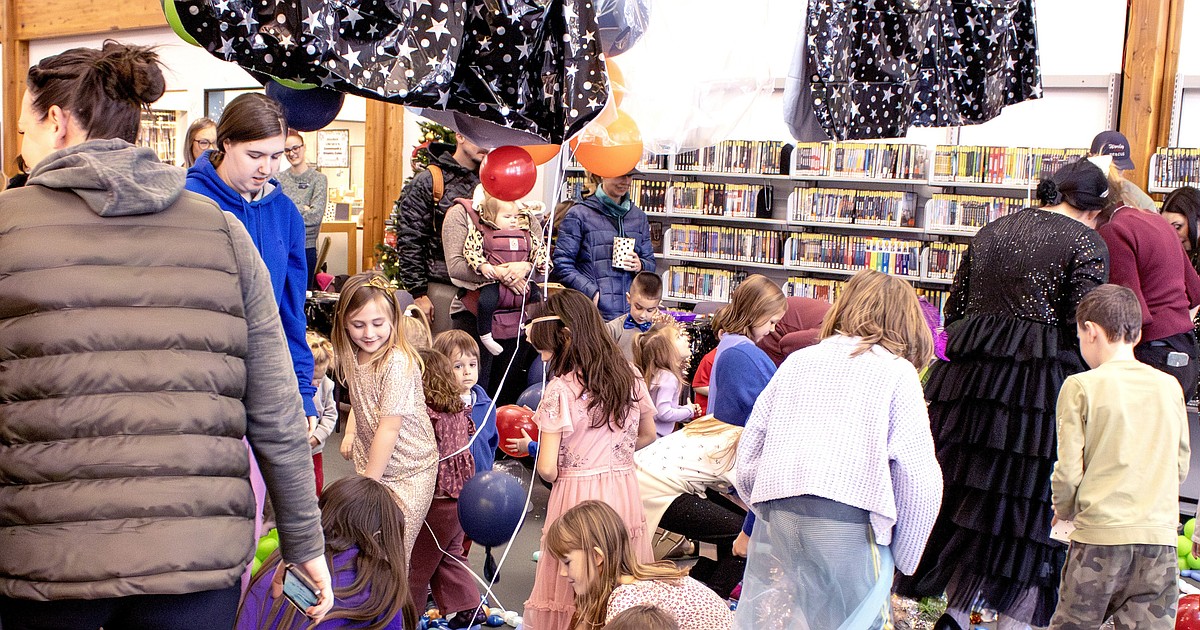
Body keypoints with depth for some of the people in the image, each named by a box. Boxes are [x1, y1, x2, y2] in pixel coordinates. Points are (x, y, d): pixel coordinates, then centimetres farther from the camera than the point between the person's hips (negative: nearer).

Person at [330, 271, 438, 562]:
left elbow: (389, 429, -21)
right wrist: (351, 432, 6)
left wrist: (368, 483, -16)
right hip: (370, 466, 6)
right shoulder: (353, 356, 2)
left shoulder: (398, 363, -22)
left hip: (406, 473, -6)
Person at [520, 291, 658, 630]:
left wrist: (566, 473, 7)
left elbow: (547, 468, -14)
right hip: (626, 491, 5)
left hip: (577, 497, -5)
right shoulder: (629, 376, 1)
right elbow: (648, 434, 16)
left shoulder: (559, 390, -16)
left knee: (572, 594, 9)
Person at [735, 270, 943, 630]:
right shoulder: (897, 370, 7)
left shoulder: (797, 360, 18)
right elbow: (919, 481, -1)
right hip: (850, 518, -3)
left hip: (776, 514, 4)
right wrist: (903, 559, 10)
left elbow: (747, 454, 15)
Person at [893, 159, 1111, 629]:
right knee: (1030, 499, 4)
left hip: (967, 372, 6)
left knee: (967, 490, 13)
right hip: (1039, 382, -5)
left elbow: (954, 308, 14)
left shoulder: (991, 231, 14)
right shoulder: (1087, 243, -3)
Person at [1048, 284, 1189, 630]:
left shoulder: (1081, 386, -7)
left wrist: (1064, 511, 11)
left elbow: (1068, 470, -8)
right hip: (1160, 536, 4)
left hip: (1101, 534, -4)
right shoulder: (1170, 386, 6)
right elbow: (1180, 466, 13)